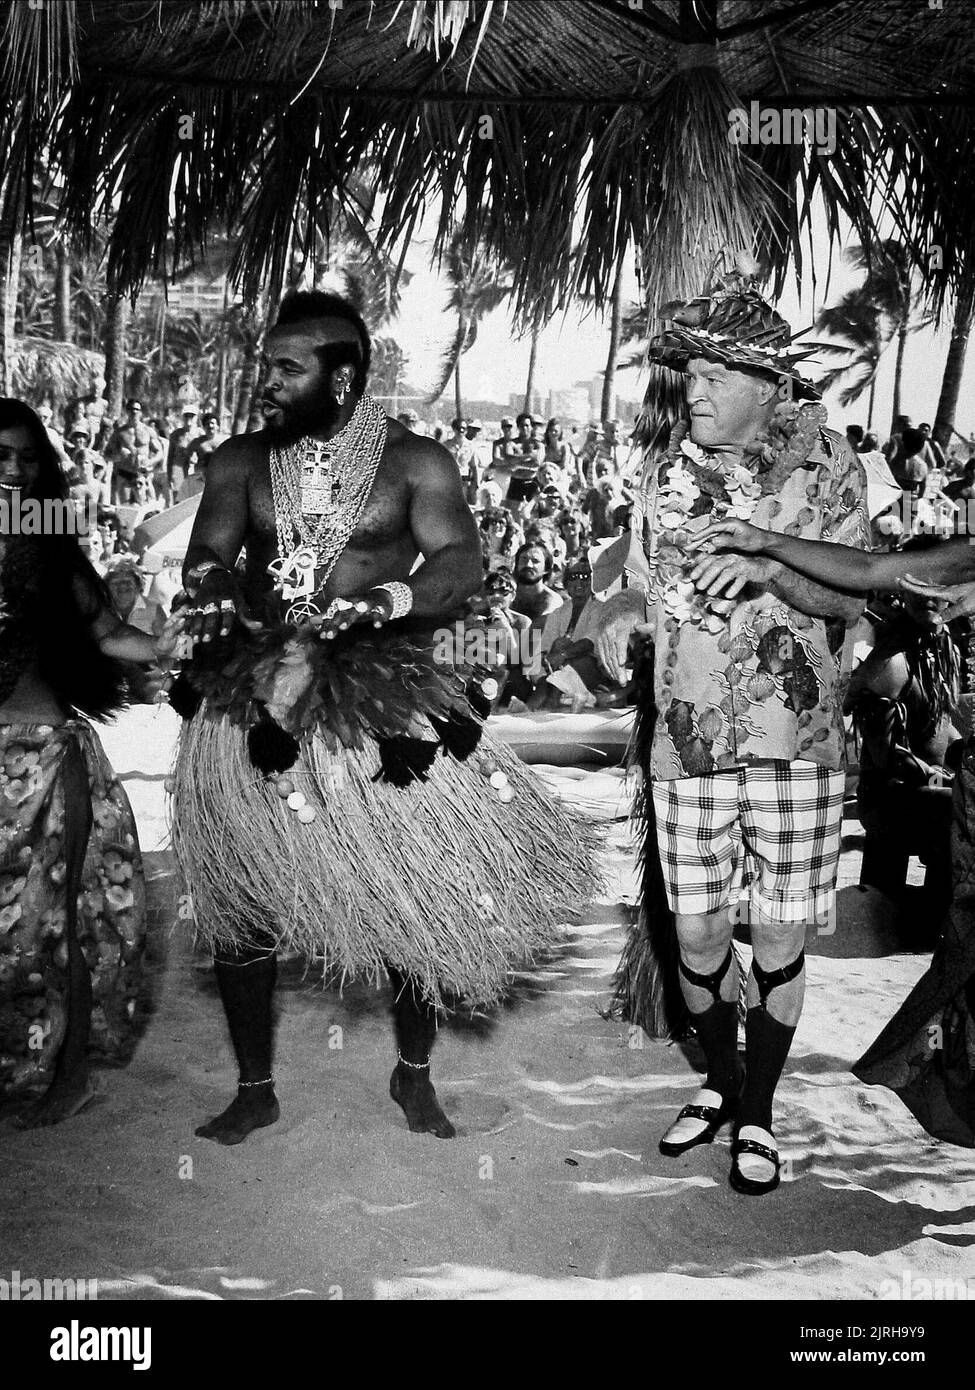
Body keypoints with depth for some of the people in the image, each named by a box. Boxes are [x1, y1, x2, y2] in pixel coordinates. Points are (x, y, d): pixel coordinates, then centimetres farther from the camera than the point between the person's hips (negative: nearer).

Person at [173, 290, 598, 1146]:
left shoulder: (413, 462, 0)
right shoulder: (242, 462, 9)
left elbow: (462, 563, -12)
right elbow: (208, 550, -2)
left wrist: (373, 605, -30)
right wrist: (215, 591, -26)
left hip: (381, 707, -2)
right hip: (254, 706, 3)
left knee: (413, 891, 4)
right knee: (237, 905, 7)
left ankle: (414, 1073, 30)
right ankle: (255, 1089, 28)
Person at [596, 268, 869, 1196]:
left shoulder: (824, 461, -1)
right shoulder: (668, 468, 6)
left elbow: (850, 599, -4)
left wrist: (762, 562, -21)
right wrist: (620, 614, -8)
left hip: (793, 734, -2)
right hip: (685, 735, 2)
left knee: (777, 934, 5)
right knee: (695, 931, 8)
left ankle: (758, 1115, 26)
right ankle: (719, 1083, 34)